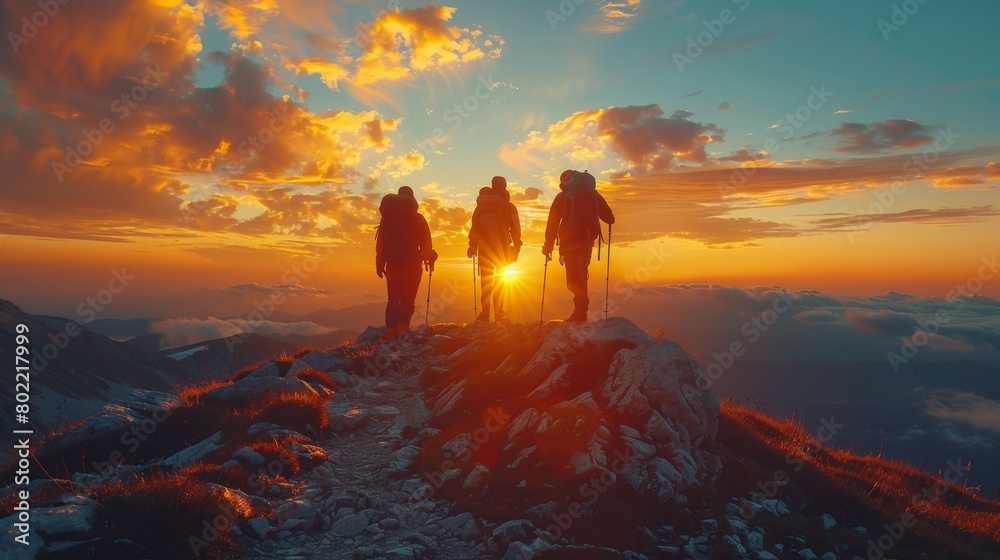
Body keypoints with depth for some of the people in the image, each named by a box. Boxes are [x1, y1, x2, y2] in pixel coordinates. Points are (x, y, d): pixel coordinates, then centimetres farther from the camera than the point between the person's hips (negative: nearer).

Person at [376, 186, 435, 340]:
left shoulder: (387, 219, 11)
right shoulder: (417, 219, 1)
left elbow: (380, 243, 9)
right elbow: (425, 243, -1)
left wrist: (380, 263, 12)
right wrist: (428, 258, 11)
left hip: (393, 265, 3)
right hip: (412, 265, -3)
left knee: (393, 299, 9)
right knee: (408, 298, 0)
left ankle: (390, 330, -3)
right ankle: (402, 325, -19)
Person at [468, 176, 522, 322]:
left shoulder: (481, 206, 9)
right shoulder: (509, 207, 2)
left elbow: (474, 227, 7)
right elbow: (515, 229, -3)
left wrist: (472, 246, 10)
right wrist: (516, 247, 1)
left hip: (484, 246, 2)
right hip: (501, 247, -2)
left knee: (486, 280, 6)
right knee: (499, 279, 9)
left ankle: (485, 313, -2)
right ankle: (498, 312, 5)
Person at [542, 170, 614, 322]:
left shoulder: (562, 197, 3)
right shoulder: (593, 196, 10)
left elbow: (552, 223, -2)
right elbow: (610, 218, 5)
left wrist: (548, 246, 0)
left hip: (569, 241, -3)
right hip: (587, 241, 3)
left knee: (575, 277, -6)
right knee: (581, 274, 18)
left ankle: (581, 310, -21)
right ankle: (581, 310, 18)